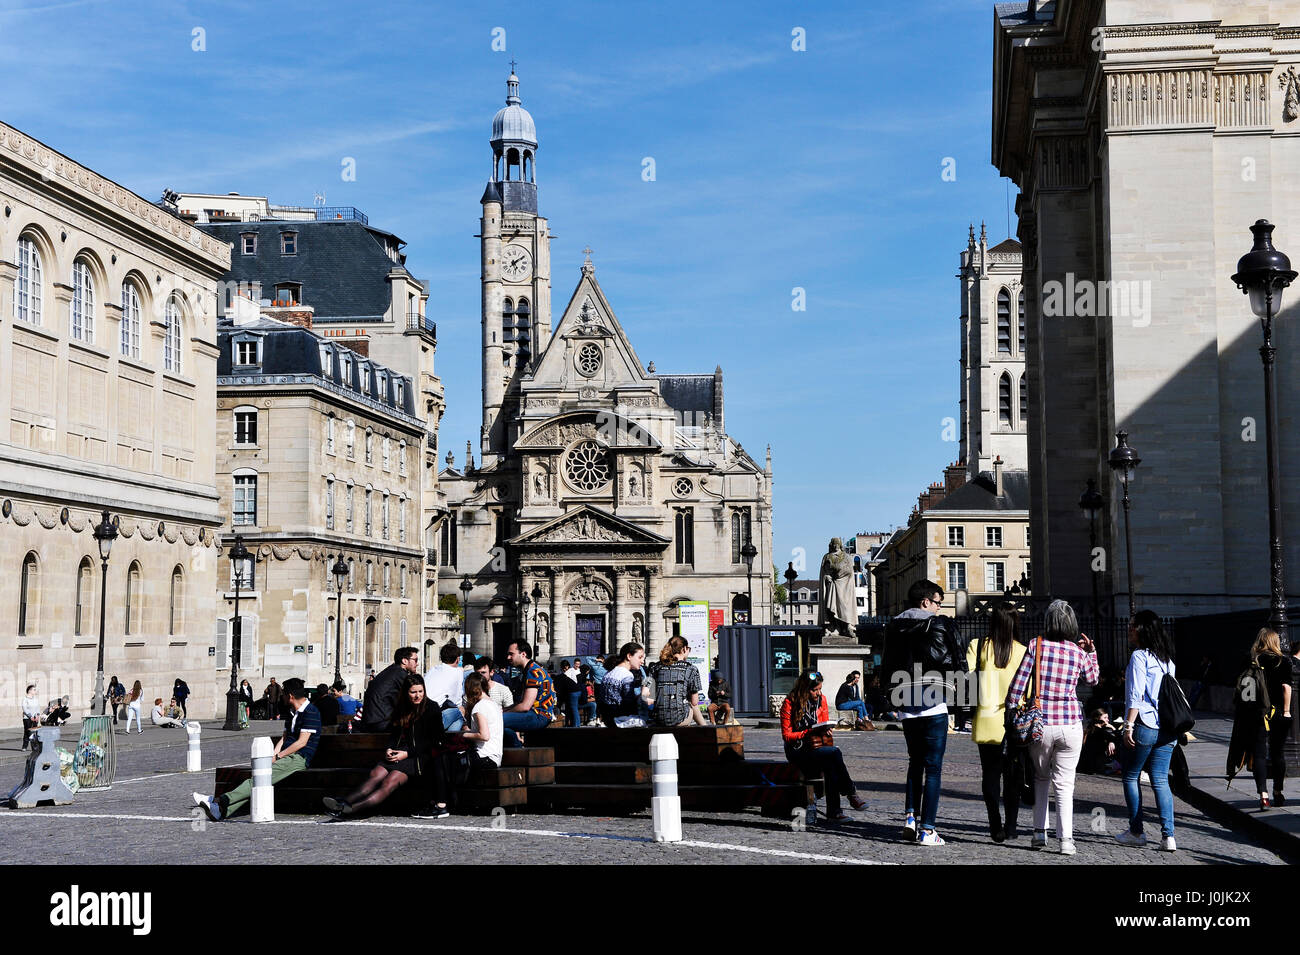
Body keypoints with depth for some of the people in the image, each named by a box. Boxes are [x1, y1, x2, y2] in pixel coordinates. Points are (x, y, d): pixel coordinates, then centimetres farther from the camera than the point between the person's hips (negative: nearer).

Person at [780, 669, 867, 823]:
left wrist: (825, 732, -9)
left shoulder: (821, 700, 8)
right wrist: (809, 733, -21)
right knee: (835, 752, -32)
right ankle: (851, 793, -23)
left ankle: (833, 811, -31)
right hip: (798, 752, -5)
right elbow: (786, 736, -7)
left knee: (830, 766, -33)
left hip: (817, 747, 5)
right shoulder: (790, 703, -7)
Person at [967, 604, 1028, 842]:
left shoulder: (978, 646, -4)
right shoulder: (1023, 652, -4)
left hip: (987, 722, 0)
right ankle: (1010, 826, 16)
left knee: (990, 773, 6)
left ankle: (996, 825, -6)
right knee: (1013, 775, 13)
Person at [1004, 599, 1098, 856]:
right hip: (1071, 724, 0)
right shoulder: (1079, 653, 1)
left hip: (1040, 724, 0)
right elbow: (1093, 679, 22)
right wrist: (1092, 652, 30)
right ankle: (1066, 838, -3)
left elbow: (1018, 683, -7)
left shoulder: (1036, 646, -6)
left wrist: (1011, 712, 1)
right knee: (1064, 783, 5)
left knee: (1040, 777, 19)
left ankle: (1040, 832, 16)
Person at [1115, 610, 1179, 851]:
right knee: (1161, 780, 6)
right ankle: (1168, 835, -3)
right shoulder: (1167, 659, 14)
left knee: (1131, 778, 7)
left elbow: (1135, 695, -15)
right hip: (1167, 729, 7)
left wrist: (1128, 726, -15)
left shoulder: (1139, 656, -8)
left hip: (1144, 725, -7)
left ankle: (1136, 832, 11)